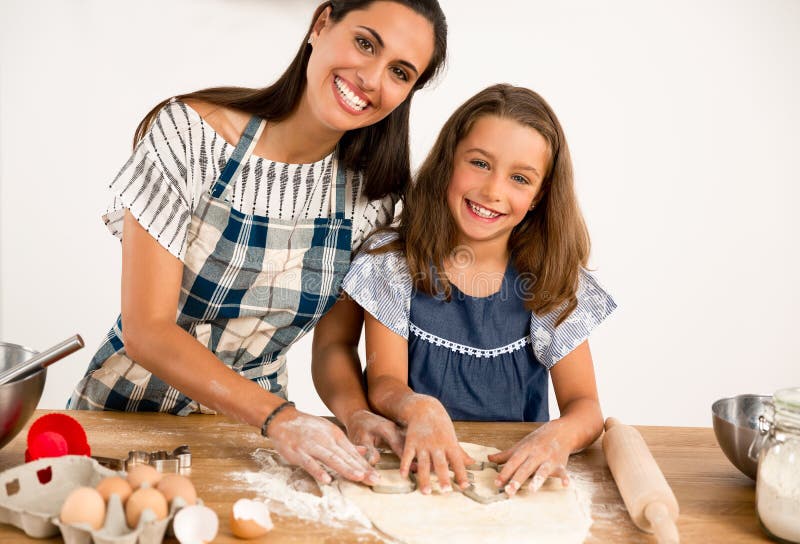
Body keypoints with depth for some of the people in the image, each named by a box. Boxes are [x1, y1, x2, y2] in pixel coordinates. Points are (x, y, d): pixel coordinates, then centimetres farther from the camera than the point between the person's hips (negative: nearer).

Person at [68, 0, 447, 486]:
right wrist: (278, 415, -29)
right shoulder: (189, 132, -17)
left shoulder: (374, 191, -6)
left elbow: (334, 344, 2)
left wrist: (355, 412, -19)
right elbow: (146, 331, -19)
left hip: (255, 421, 3)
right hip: (124, 408, -2)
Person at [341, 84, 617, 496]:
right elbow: (383, 382, -7)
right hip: (414, 465, -1)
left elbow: (584, 403, -4)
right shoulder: (391, 261, -4)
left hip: (514, 476, 1)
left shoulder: (552, 279, -2)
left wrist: (559, 436, -28)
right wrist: (417, 407, -32)